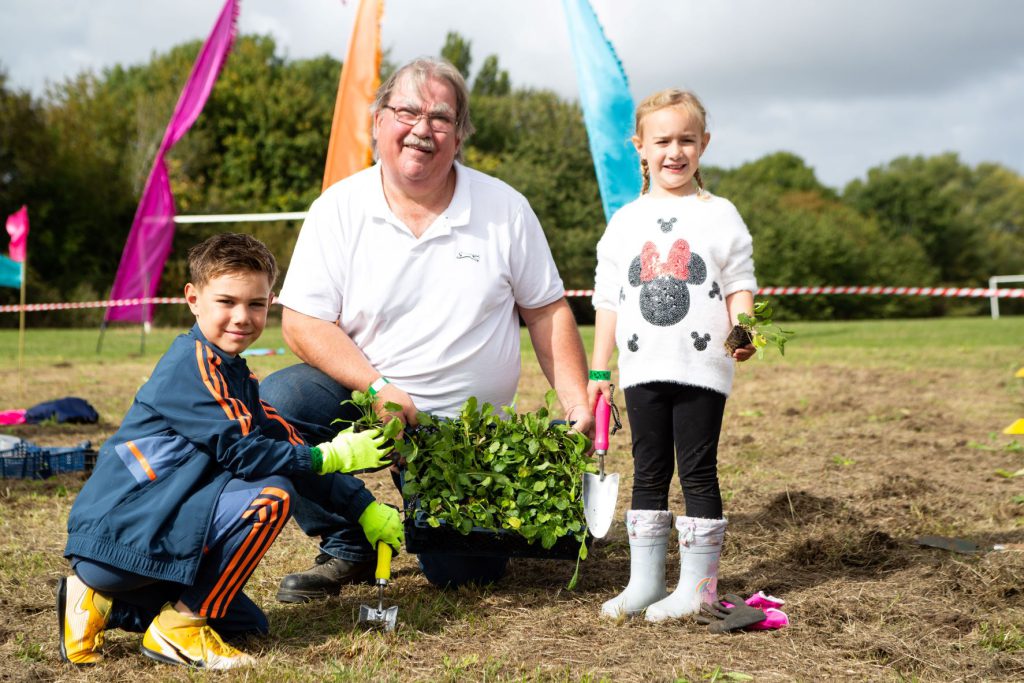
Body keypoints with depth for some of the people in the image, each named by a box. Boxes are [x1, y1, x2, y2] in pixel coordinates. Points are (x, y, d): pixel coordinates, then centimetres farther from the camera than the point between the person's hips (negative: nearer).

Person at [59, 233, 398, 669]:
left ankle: (107, 604, 14)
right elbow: (240, 452, -20)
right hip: (114, 538, -10)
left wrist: (362, 510, 8)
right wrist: (333, 457, -12)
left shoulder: (233, 374, 16)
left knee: (247, 625, 16)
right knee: (272, 494, -21)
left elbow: (288, 445, 14)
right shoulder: (192, 362, -14)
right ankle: (180, 626, -11)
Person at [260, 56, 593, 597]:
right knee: (276, 401, -29)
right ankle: (347, 547, -6)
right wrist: (378, 387, -21)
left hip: (464, 426, 0)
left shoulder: (505, 209, -1)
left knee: (461, 569, -15)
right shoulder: (338, 209, -5)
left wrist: (578, 405, -4)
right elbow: (302, 321, -9)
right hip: (361, 398, 0)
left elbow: (546, 312, 5)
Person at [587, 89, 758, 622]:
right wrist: (598, 371, 8)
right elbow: (609, 299, 11)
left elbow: (739, 286, 2)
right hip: (642, 368, 3)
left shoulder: (720, 216, 4)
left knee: (697, 473, 0)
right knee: (648, 474, 9)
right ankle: (644, 581, 16)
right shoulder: (625, 222, 10)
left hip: (702, 368, -3)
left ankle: (698, 585, 7)